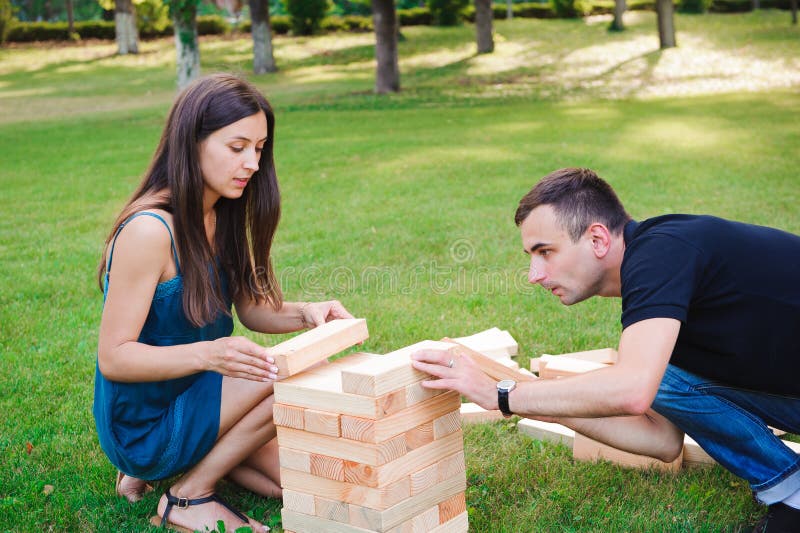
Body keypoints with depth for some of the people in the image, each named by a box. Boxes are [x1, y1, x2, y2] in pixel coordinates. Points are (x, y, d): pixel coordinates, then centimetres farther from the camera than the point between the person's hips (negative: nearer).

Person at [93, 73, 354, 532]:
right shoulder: (149, 230, -25)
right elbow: (113, 357, -23)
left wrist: (305, 313, -15)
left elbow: (253, 309, 6)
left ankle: (190, 463, 15)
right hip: (142, 424, -8)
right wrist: (207, 353, -38)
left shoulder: (222, 216, 1)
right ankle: (189, 496, -8)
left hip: (191, 394, 8)